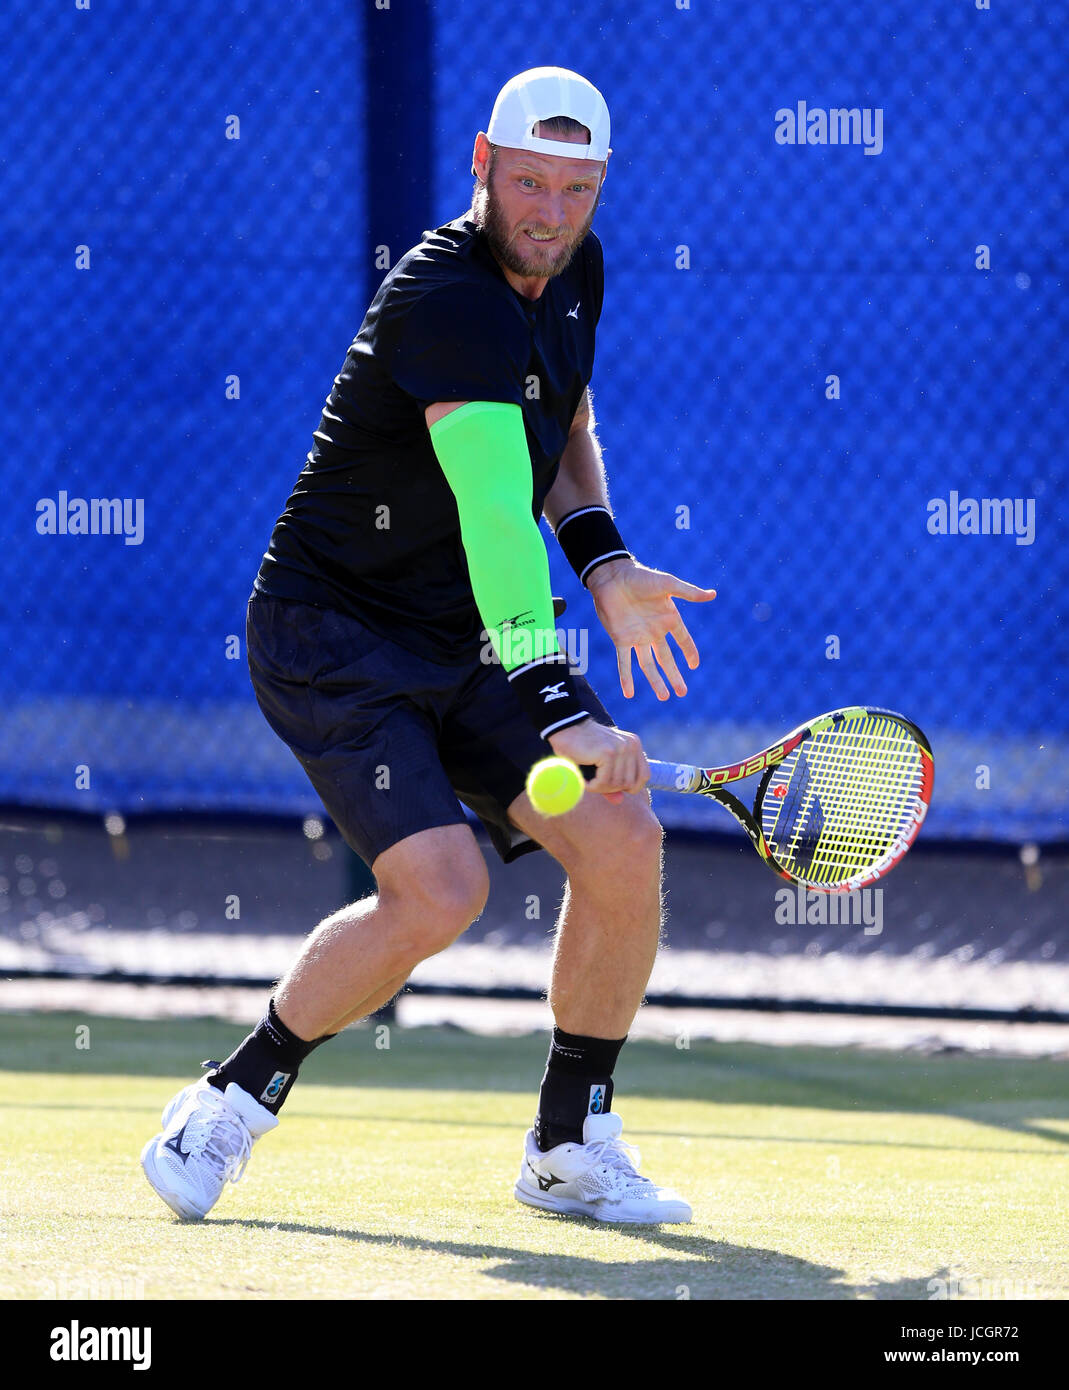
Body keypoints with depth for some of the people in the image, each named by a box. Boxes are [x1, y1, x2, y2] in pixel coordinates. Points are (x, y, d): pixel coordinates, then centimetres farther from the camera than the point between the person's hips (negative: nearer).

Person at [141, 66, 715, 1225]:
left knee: (624, 840, -9)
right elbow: (495, 510, -37)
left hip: (473, 641, 8)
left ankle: (568, 1148, 8)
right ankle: (231, 1102, -2)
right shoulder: (446, 296, -25)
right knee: (440, 890, -24)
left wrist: (605, 563, 6)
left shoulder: (575, 270, 4)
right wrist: (555, 706, -46)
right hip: (333, 637, -8)